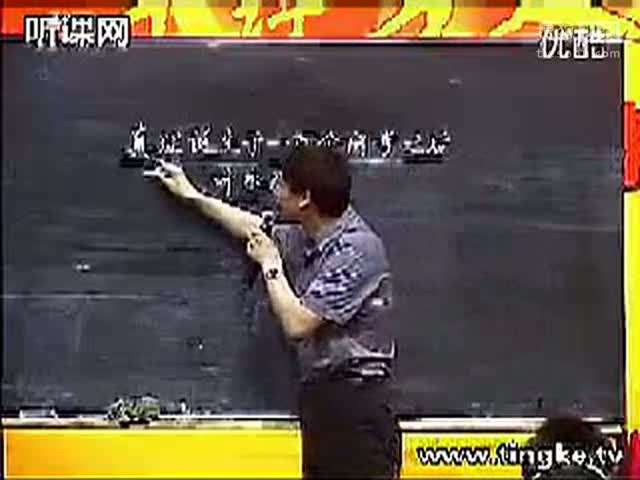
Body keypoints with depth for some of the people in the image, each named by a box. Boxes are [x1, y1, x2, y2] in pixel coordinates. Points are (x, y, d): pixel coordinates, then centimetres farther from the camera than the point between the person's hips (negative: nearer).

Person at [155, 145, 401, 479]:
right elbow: (258, 230, 30)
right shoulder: (308, 238, 8)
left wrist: (270, 264, -5)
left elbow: (297, 323, -18)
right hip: (320, 396, 9)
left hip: (355, 402, -9)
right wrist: (193, 196, 37)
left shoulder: (356, 249, -18)